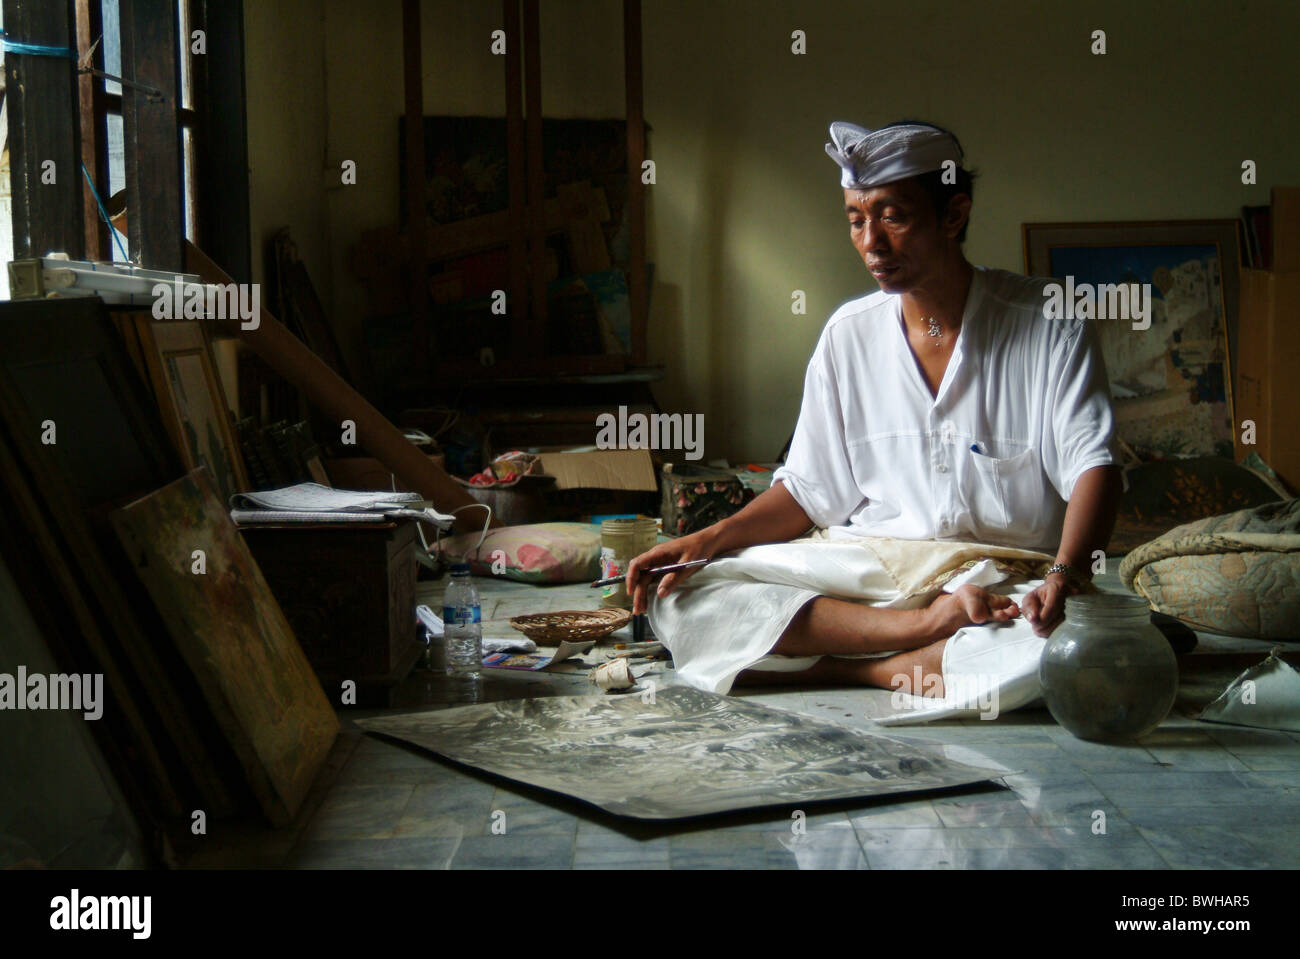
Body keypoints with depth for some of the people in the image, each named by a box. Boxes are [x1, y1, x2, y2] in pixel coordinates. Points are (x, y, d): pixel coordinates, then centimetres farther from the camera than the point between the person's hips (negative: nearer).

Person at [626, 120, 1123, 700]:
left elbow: (1094, 463, -11)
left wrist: (1063, 579, -30)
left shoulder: (1048, 324, -1)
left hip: (1007, 590, -4)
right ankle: (928, 630, -22)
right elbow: (811, 491, 13)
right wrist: (709, 539, -4)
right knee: (677, 597, -19)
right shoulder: (848, 335, 10)